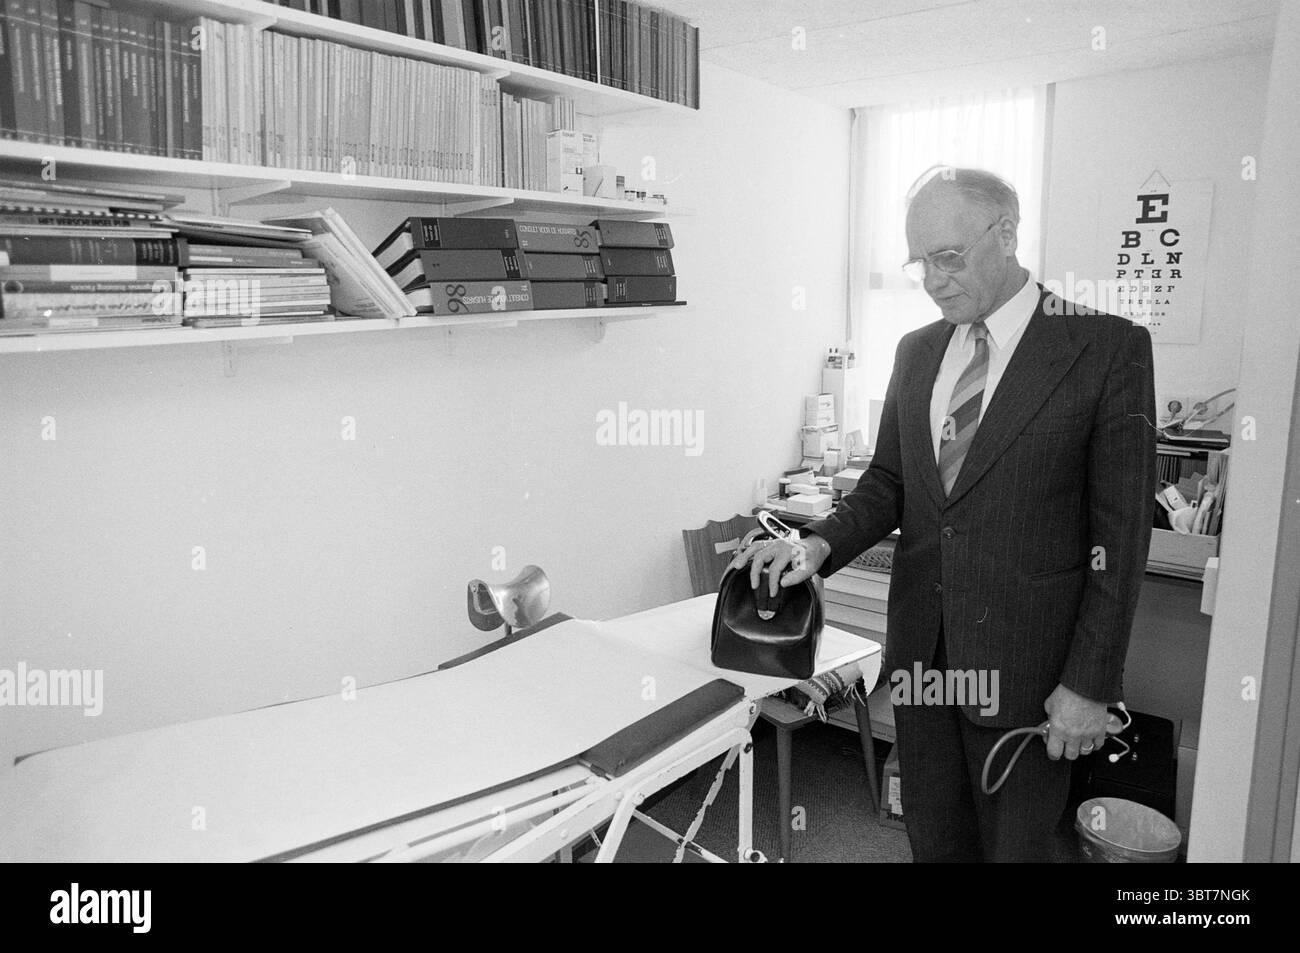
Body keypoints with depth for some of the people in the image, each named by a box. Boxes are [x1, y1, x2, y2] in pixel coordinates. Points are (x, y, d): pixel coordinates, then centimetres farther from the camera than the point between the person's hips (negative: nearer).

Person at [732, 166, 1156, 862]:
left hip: (1023, 662, -4)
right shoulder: (916, 351, 8)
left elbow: (1120, 534, -10)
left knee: (1016, 844, 12)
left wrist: (1089, 684, -12)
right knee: (931, 837, 17)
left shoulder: (1109, 347, -9)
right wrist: (820, 544, -7)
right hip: (921, 648, 5)